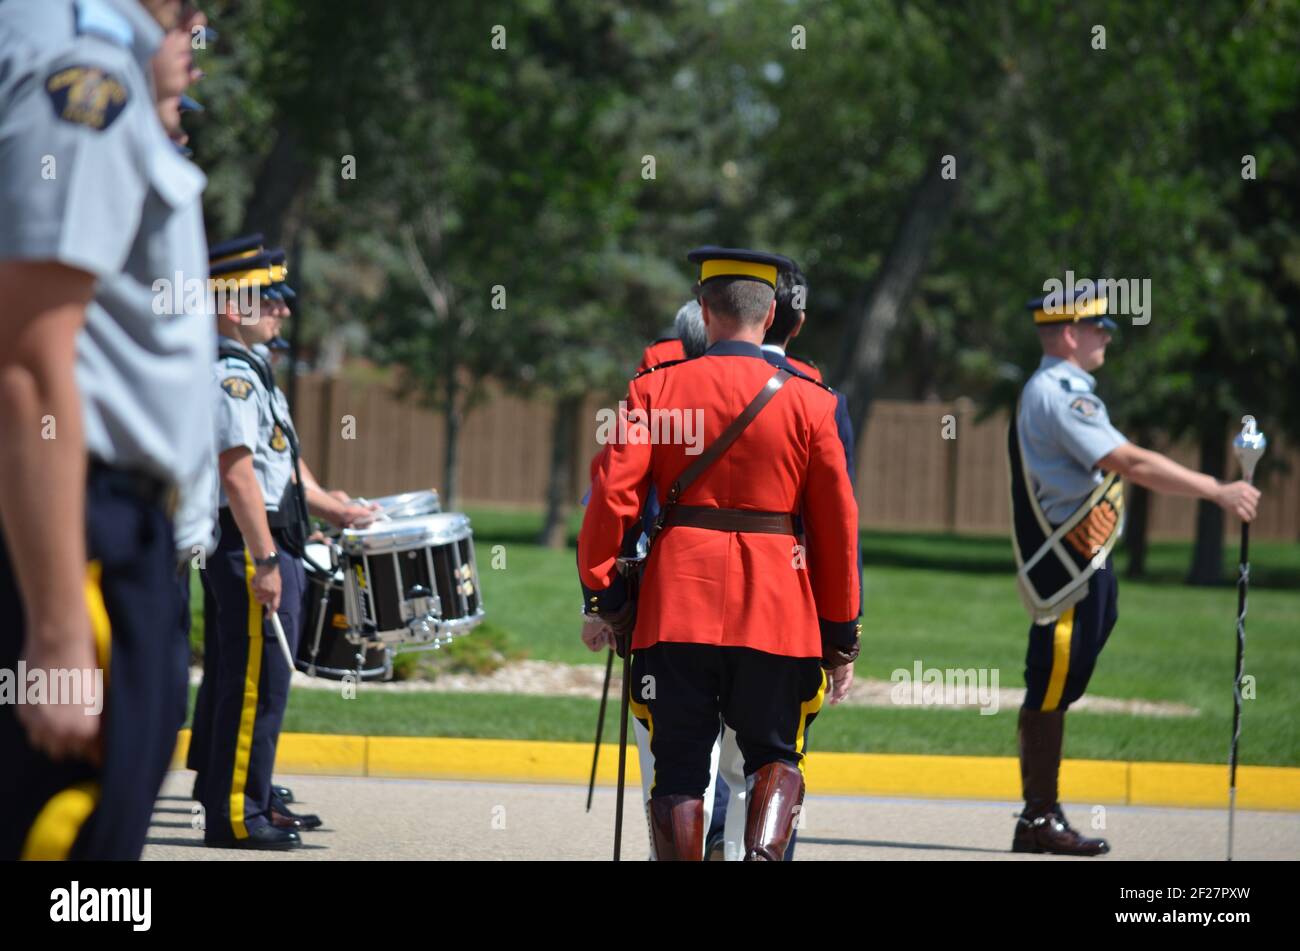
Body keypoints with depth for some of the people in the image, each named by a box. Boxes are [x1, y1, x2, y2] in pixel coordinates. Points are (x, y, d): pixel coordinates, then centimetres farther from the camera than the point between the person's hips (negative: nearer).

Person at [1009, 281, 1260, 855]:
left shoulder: (1065, 391, 18)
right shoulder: (1057, 394, -16)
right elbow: (1132, 464, -23)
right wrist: (1218, 492, -21)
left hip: (1086, 566, 10)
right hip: (1065, 569, -10)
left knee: (1056, 691, 10)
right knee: (1050, 688, -6)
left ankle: (1041, 817, 13)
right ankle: (1038, 821, -3)